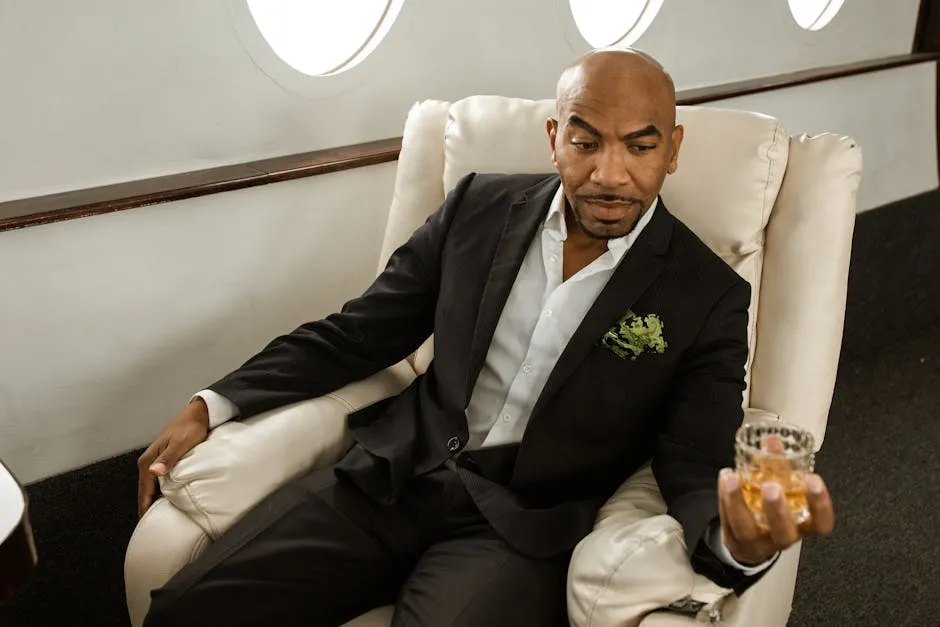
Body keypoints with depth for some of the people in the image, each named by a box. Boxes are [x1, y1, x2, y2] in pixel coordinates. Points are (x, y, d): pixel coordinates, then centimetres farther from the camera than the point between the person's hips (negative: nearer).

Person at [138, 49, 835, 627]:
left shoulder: (708, 298, -3)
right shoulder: (480, 206, 5)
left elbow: (695, 471, -5)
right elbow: (358, 332, 9)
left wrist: (740, 539, -30)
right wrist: (214, 404, 1)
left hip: (520, 526, -2)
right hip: (391, 478, 3)